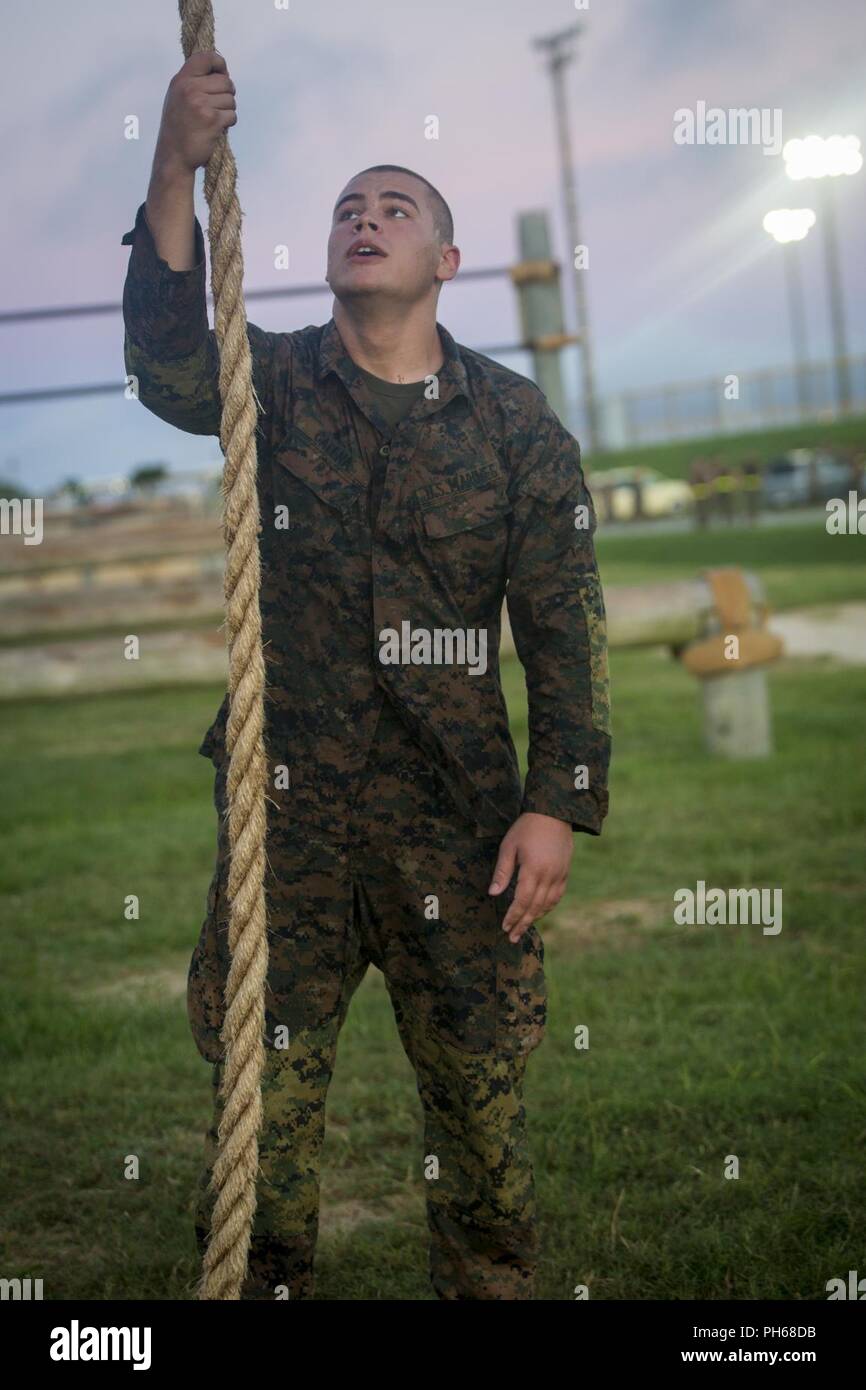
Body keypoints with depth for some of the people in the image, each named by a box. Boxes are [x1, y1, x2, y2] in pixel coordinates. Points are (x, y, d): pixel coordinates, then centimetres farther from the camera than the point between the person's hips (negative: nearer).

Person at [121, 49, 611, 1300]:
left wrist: (559, 806, -7)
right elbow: (171, 366, -17)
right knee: (264, 1102, 3)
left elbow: (565, 631, 1)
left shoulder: (516, 423, 4)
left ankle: (490, 1289, 23)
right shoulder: (276, 382, 6)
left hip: (458, 816, 0)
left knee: (481, 1101, 6)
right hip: (288, 807, 0)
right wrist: (174, 176, -30)